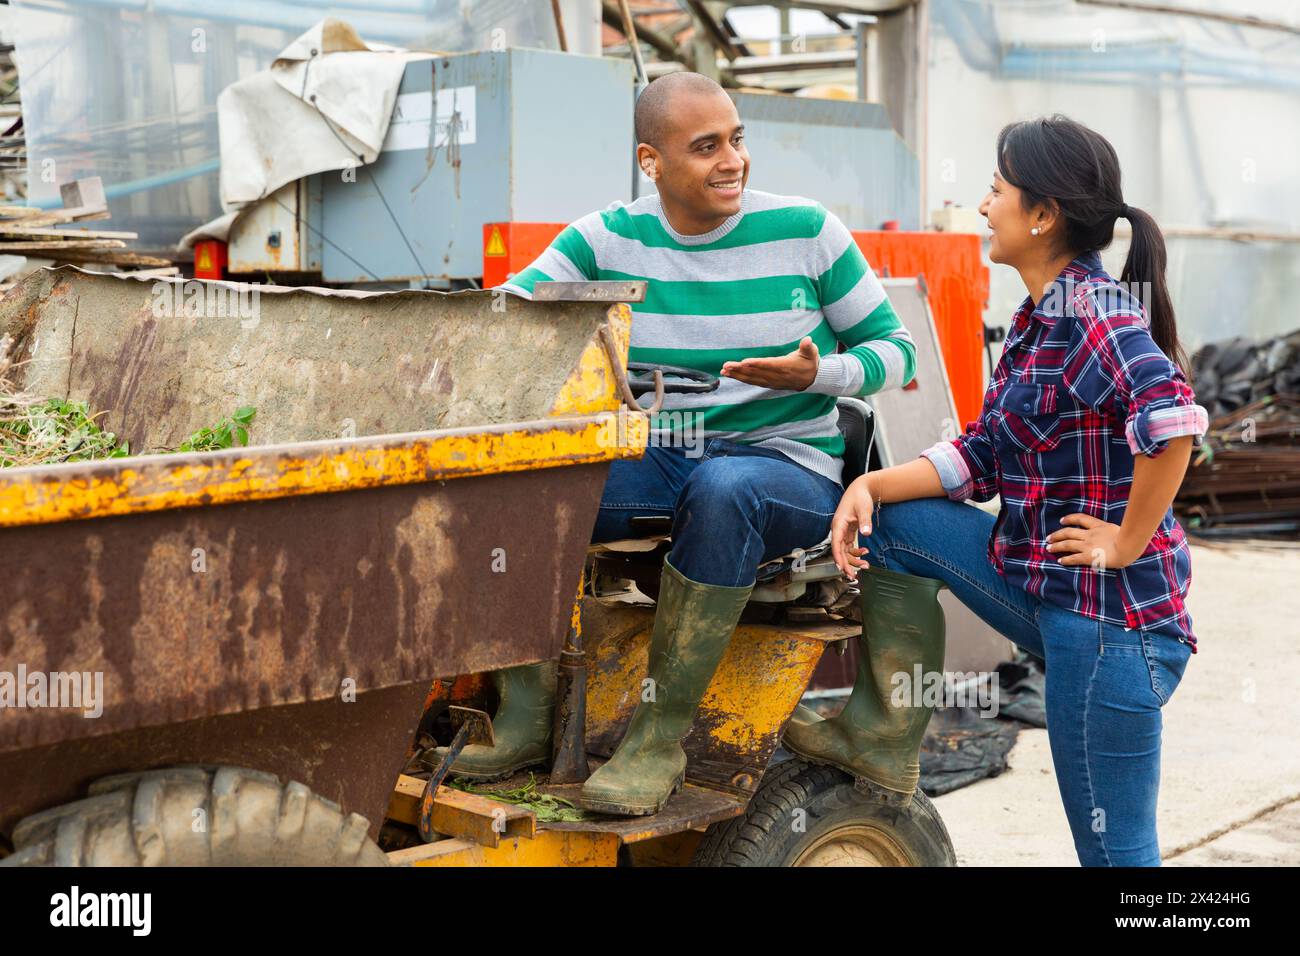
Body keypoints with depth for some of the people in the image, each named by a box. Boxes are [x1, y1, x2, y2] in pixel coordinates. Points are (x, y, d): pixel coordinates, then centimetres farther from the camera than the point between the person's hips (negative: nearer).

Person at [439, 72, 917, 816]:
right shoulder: (608, 239, 3)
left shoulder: (806, 232, -2)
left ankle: (662, 737, -26)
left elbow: (896, 349, 3)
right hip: (652, 461, 3)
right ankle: (527, 717, -15)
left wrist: (817, 374, -17)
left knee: (725, 488, -39)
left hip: (787, 466, -3)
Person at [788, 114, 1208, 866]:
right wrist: (871, 487, -1)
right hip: (1038, 581, 9)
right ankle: (873, 731, 17)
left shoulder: (1097, 313, -19)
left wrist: (1128, 543, -23)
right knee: (894, 523, 8)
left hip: (1110, 614, -9)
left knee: (1115, 847, 0)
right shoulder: (1038, 318, 10)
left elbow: (1173, 417, -35)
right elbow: (983, 456, 11)